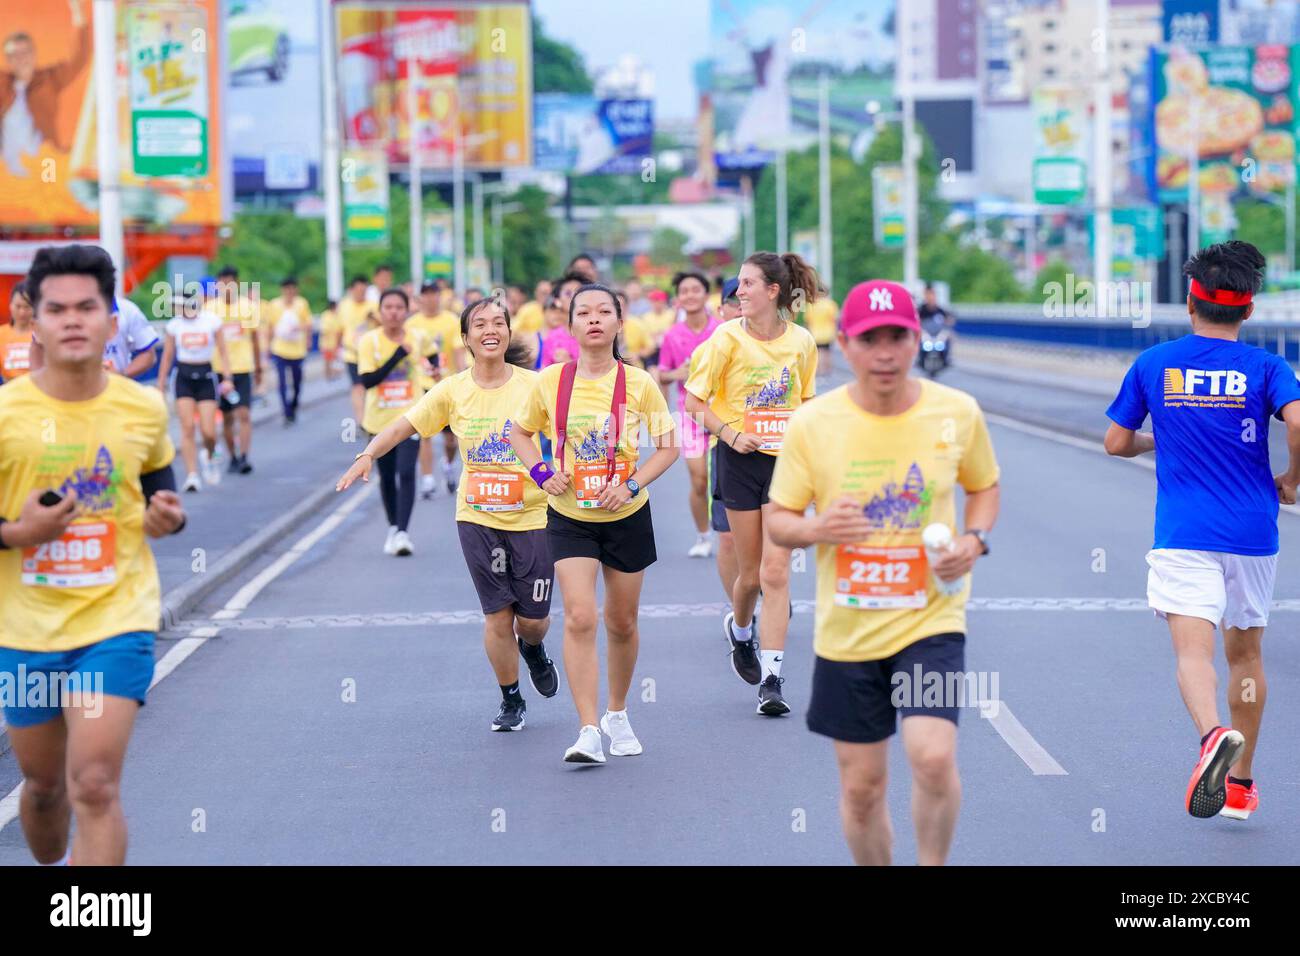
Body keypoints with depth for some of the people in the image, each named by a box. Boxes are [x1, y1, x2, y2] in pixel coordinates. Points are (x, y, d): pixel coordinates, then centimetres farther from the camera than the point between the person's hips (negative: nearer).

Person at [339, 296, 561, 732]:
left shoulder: (533, 385, -7)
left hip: (532, 516, -1)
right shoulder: (452, 391, -2)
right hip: (477, 517, 1)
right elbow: (403, 425, -4)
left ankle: (533, 648, 42)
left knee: (532, 619, 5)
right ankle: (510, 700, 20)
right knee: (497, 614, 1)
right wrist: (367, 455, -20)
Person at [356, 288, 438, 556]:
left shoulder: (418, 338, -3)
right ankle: (393, 528, 30)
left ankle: (403, 533, -19)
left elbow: (432, 352, 22)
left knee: (406, 473, -16)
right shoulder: (369, 341, -9)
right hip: (379, 420, 1)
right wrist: (398, 355, -23)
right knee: (386, 476, 12)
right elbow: (367, 381, -20)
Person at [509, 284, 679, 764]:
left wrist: (632, 485, -15)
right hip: (570, 517, 0)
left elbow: (668, 446, -1)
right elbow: (520, 432, 10)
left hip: (627, 516, 1)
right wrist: (540, 471, -8)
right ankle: (588, 732, -16)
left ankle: (617, 714, 35)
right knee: (579, 618, -15)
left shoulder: (638, 384, -9)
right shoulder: (551, 380, -6)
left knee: (621, 623, 12)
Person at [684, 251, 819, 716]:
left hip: (786, 460, 1)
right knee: (751, 572, 7)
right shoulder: (728, 338, -6)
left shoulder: (802, 342, 0)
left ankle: (771, 680, -7)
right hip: (741, 461, -1)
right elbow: (693, 400, -2)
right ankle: (740, 628, 42)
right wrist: (729, 433, -14)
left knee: (776, 572, -8)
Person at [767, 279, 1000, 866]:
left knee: (934, 758, -20)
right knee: (861, 786, 7)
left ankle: (933, 866, 5)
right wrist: (817, 529, -22)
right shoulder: (812, 424, -7)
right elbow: (777, 522, 1)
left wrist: (974, 539, -7)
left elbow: (985, 486, 14)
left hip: (931, 619, -1)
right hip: (846, 631, 1)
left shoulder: (957, 413, -4)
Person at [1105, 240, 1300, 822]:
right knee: (1245, 653, 17)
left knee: (1193, 651, -13)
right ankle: (1241, 784, 25)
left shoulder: (1153, 364, 5)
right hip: (1252, 534, 1)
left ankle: (1213, 735, -44)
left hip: (1183, 535, -1)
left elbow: (1116, 443, 10)